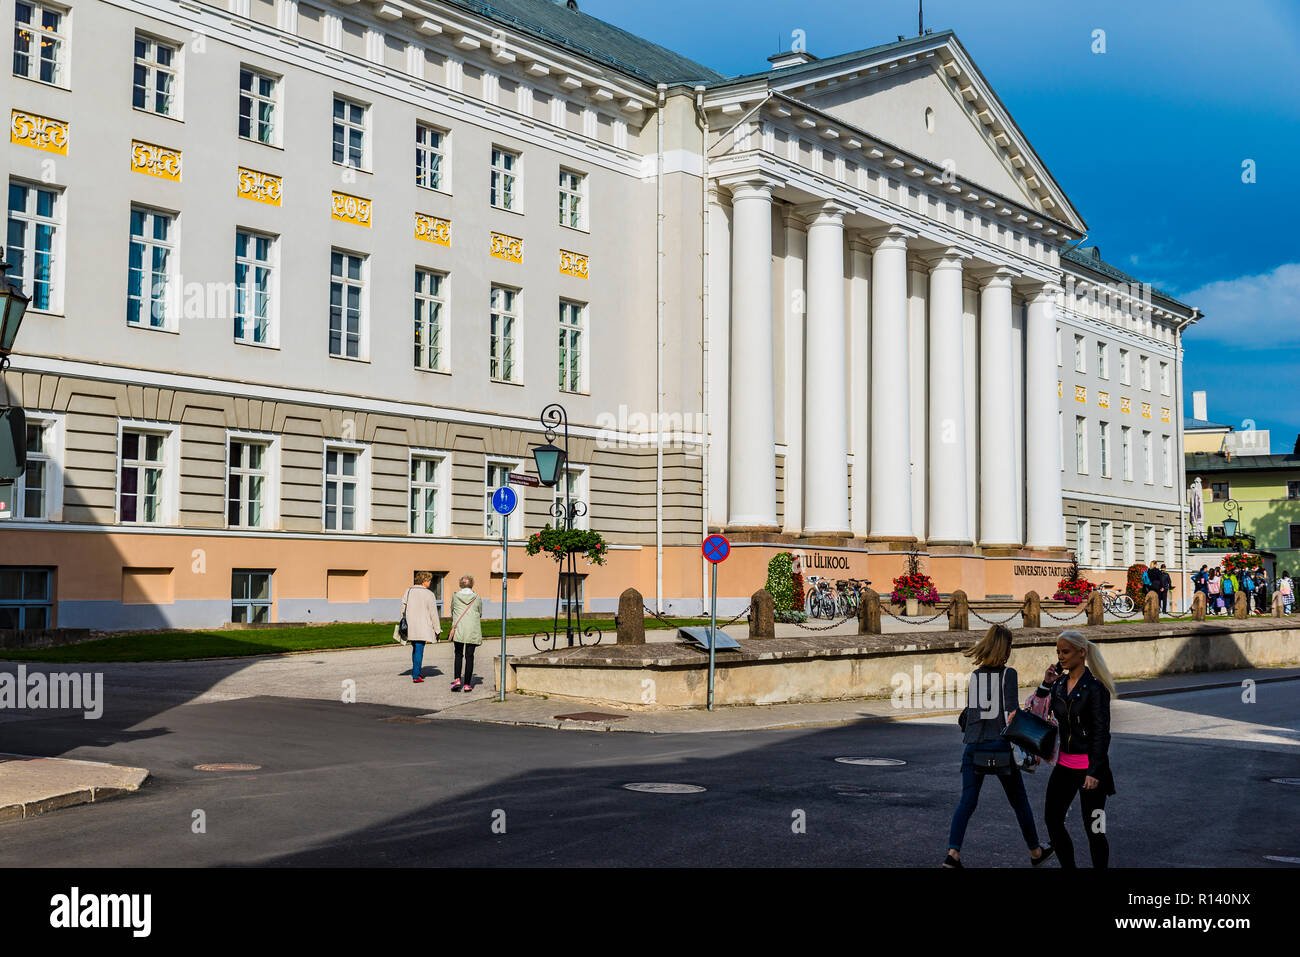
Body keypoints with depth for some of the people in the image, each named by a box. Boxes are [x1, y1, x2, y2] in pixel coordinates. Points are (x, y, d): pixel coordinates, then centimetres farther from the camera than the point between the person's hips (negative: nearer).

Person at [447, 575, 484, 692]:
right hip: (473, 630, 0)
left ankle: (457, 679, -2)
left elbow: (452, 612, 15)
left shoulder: (455, 597, 3)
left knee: (458, 655, 14)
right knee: (469, 656, 4)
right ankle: (467, 684, 3)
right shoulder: (477, 599, 3)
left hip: (458, 629, 0)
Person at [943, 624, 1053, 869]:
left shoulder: (974, 676, 9)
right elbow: (1011, 713, -15)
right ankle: (1035, 852, 28)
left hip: (973, 745, 4)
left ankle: (953, 853, -14)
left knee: (967, 801, 2)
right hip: (999, 743, -3)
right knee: (1019, 800, 14)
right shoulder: (1008, 674, -5)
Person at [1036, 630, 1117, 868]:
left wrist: (1094, 772, -18)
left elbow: (1102, 733, -14)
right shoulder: (1059, 684, 7)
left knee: (1093, 829, -1)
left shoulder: (1095, 688, -13)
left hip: (1090, 764, -7)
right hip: (1065, 764, 7)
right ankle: (1068, 865, 22)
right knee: (1052, 820, 9)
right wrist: (1045, 684, -2)